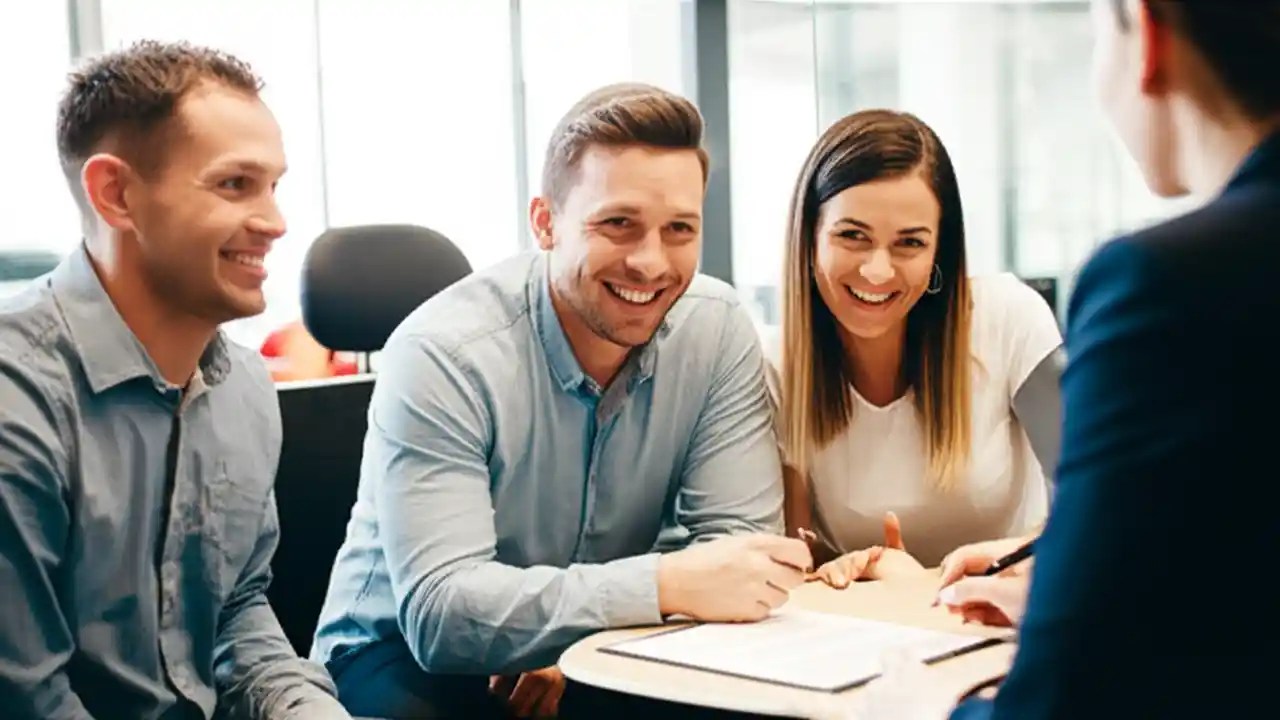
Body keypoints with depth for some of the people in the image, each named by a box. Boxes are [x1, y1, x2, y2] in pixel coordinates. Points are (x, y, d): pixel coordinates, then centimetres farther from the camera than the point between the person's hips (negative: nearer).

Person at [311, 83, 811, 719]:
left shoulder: (720, 332, -8)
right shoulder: (442, 354, -21)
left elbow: (739, 539, -10)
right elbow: (441, 610, -28)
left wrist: (583, 652, -25)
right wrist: (668, 584, -39)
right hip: (408, 657, -3)